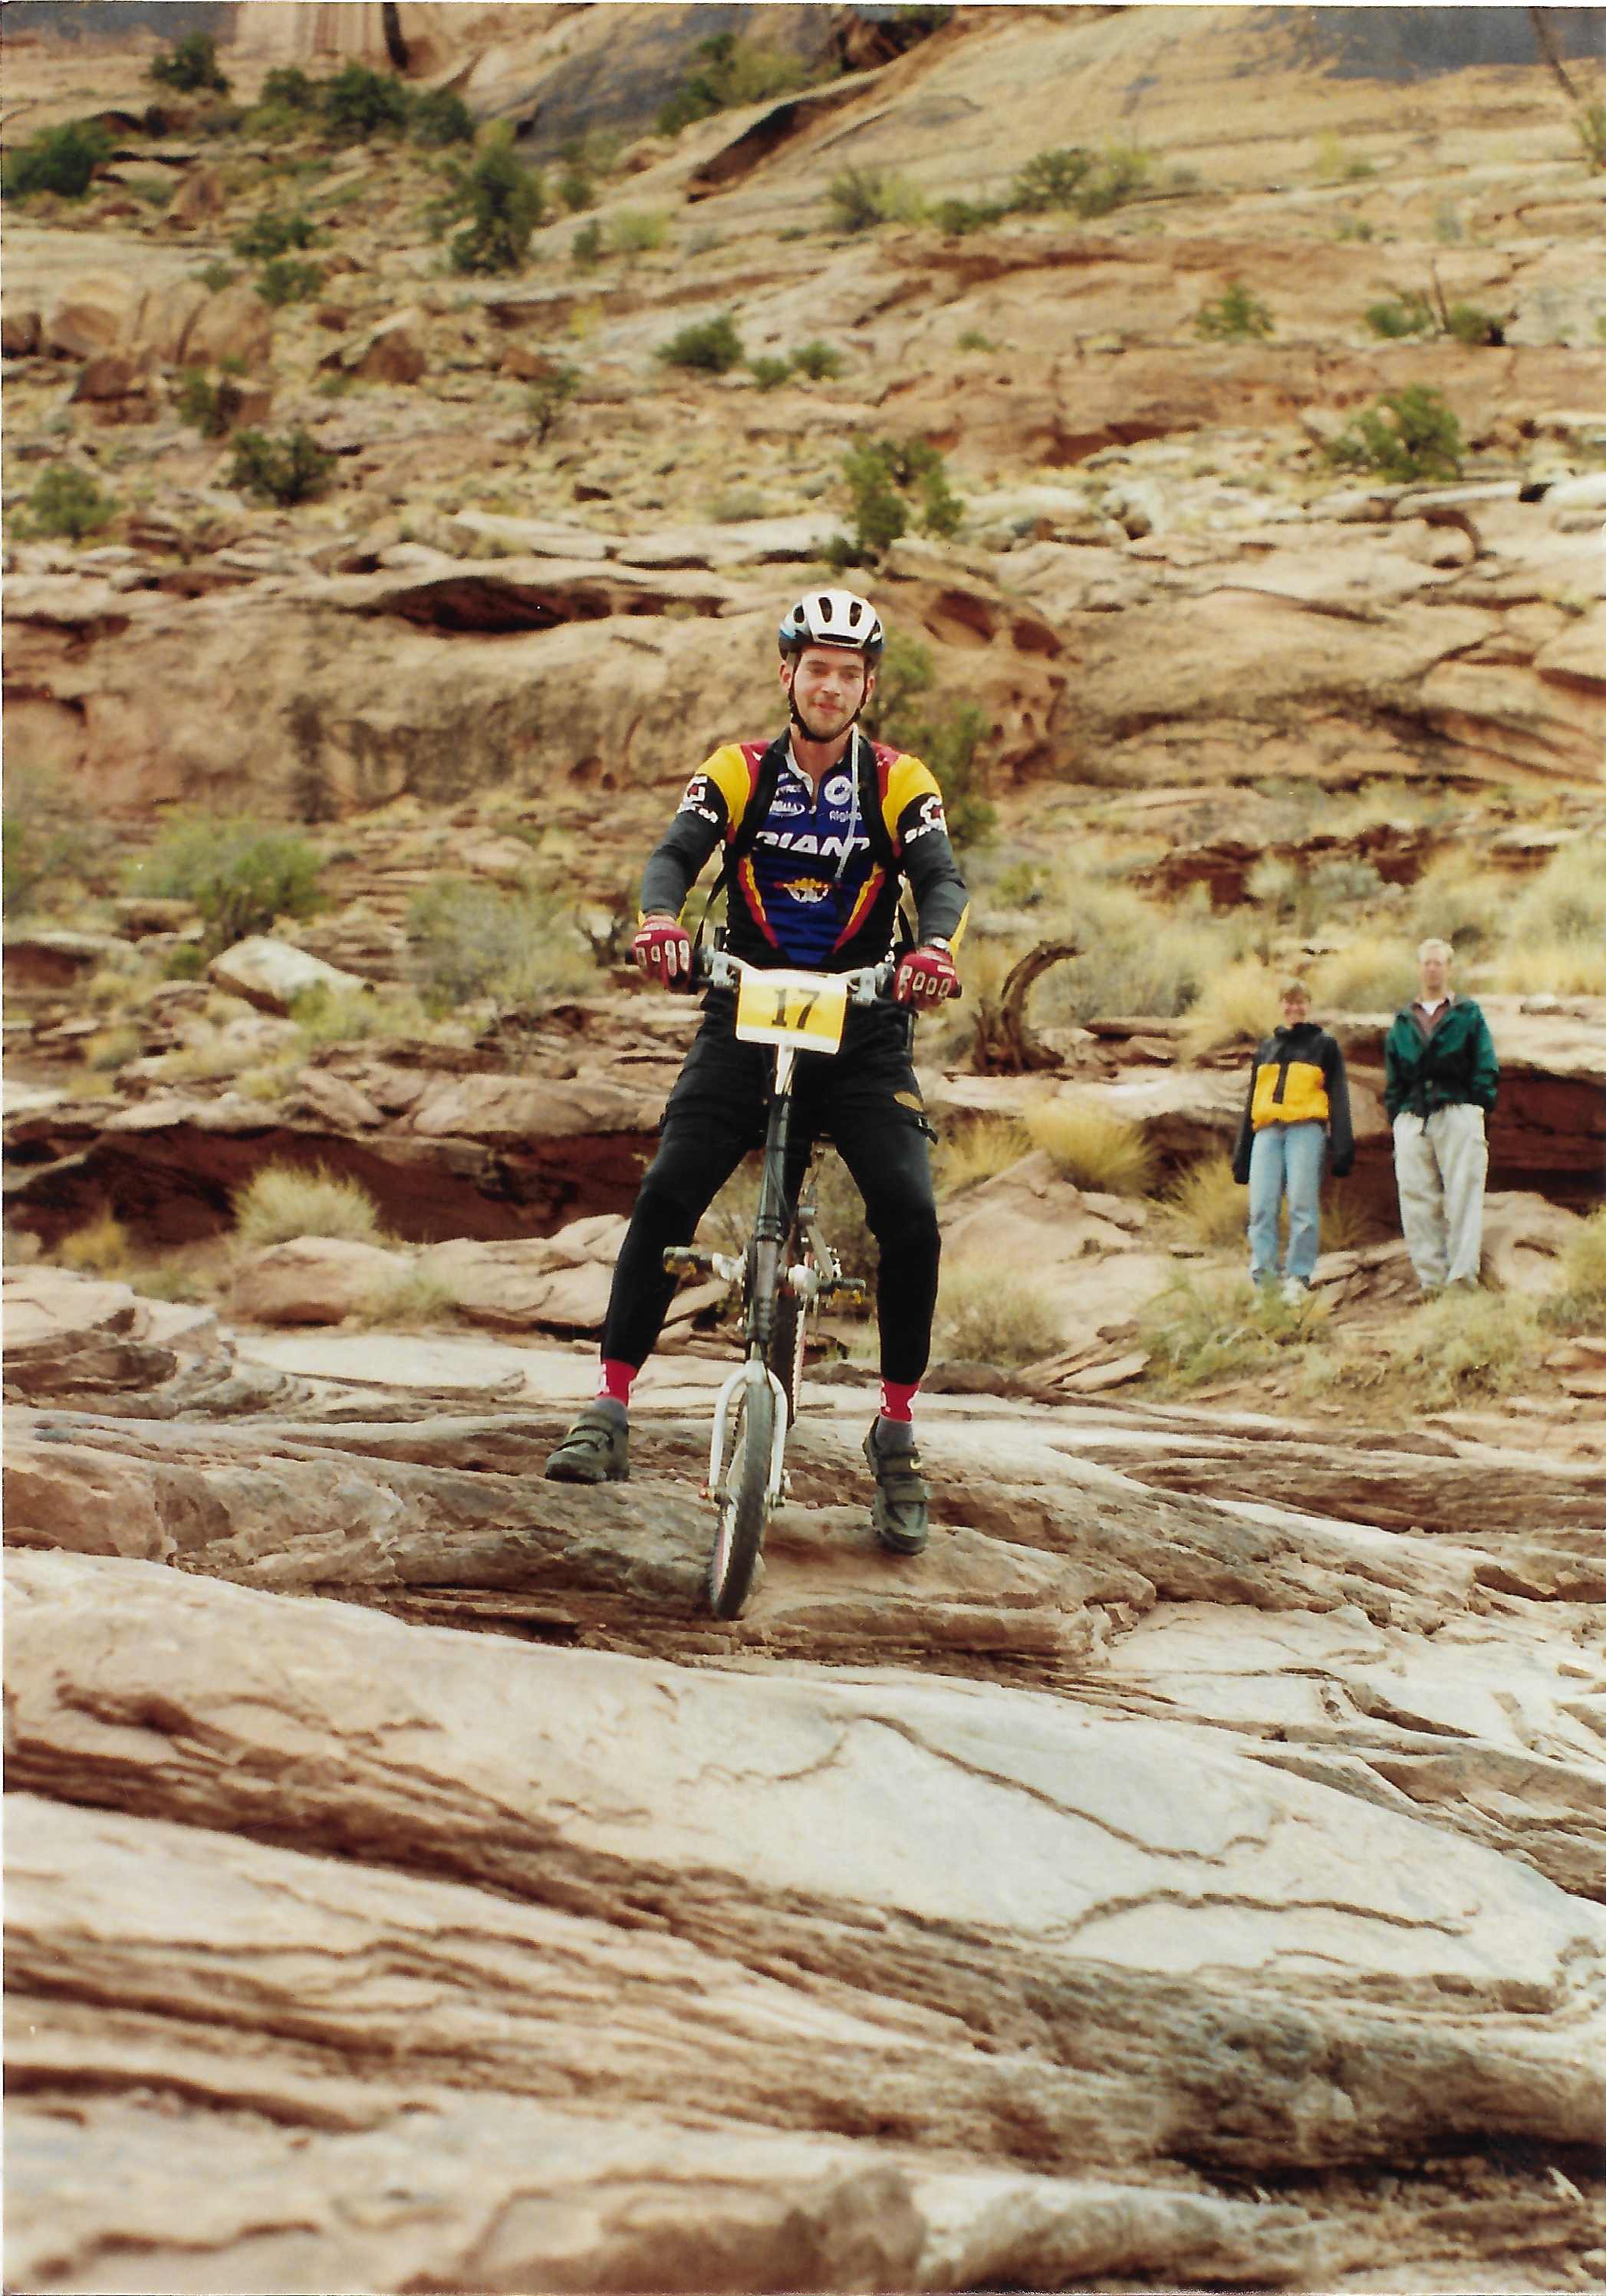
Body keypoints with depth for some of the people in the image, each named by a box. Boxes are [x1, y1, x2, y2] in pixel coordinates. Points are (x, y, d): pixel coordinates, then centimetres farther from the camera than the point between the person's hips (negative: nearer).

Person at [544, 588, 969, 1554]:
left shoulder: (899, 783, 0)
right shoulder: (738, 773, 2)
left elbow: (943, 877, -14)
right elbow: (677, 856, -11)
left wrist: (937, 947, -37)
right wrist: (662, 922, -35)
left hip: (863, 1036, -1)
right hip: (747, 1021, 1)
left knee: (910, 1215, -18)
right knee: (667, 1195, -16)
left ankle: (898, 1435, -2)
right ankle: (610, 1413, -7)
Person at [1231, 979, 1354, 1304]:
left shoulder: (1324, 1045, 16)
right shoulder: (1266, 1049, 27)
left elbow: (1338, 1097, 7)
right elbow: (1251, 1102, 26)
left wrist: (1342, 1147, -5)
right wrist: (1241, 1155, 18)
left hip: (1306, 1128, -4)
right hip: (1267, 1131, 4)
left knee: (1302, 1205, -13)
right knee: (1261, 1208, -7)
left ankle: (1298, 1278, -12)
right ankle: (1260, 1280, -9)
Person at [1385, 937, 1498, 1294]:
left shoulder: (1468, 1015, 12)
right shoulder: (1403, 1022, 20)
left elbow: (1486, 1070, 7)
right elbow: (1393, 1078, 20)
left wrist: (1477, 1110, -4)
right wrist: (1395, 1115, 8)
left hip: (1457, 1114, -3)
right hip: (1412, 1120, 3)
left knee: (1463, 1195, -9)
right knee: (1417, 1199, -3)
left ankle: (1463, 1271, -13)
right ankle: (1431, 1277, -2)